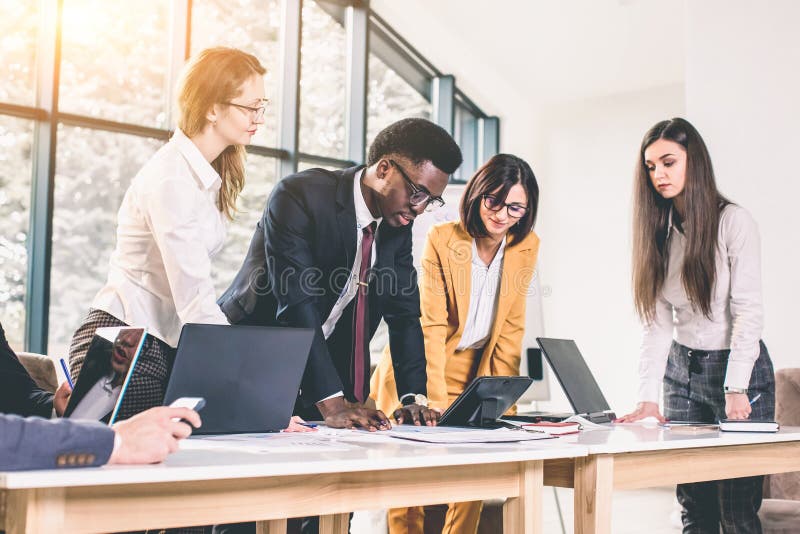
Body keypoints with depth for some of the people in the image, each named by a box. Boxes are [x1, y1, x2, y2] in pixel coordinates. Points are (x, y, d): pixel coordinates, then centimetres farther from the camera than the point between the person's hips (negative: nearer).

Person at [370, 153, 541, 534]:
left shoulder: (526, 246, -4)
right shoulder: (442, 239, -16)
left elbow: (511, 327, 0)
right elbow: (431, 326, -19)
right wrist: (435, 402, -26)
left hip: (474, 374, 3)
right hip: (419, 373, -3)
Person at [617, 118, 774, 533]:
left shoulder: (733, 222, -9)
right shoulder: (659, 232, 6)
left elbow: (748, 311, -14)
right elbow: (657, 322, 1)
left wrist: (735, 390, -21)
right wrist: (647, 397, -8)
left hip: (737, 366, -5)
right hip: (682, 370, 5)